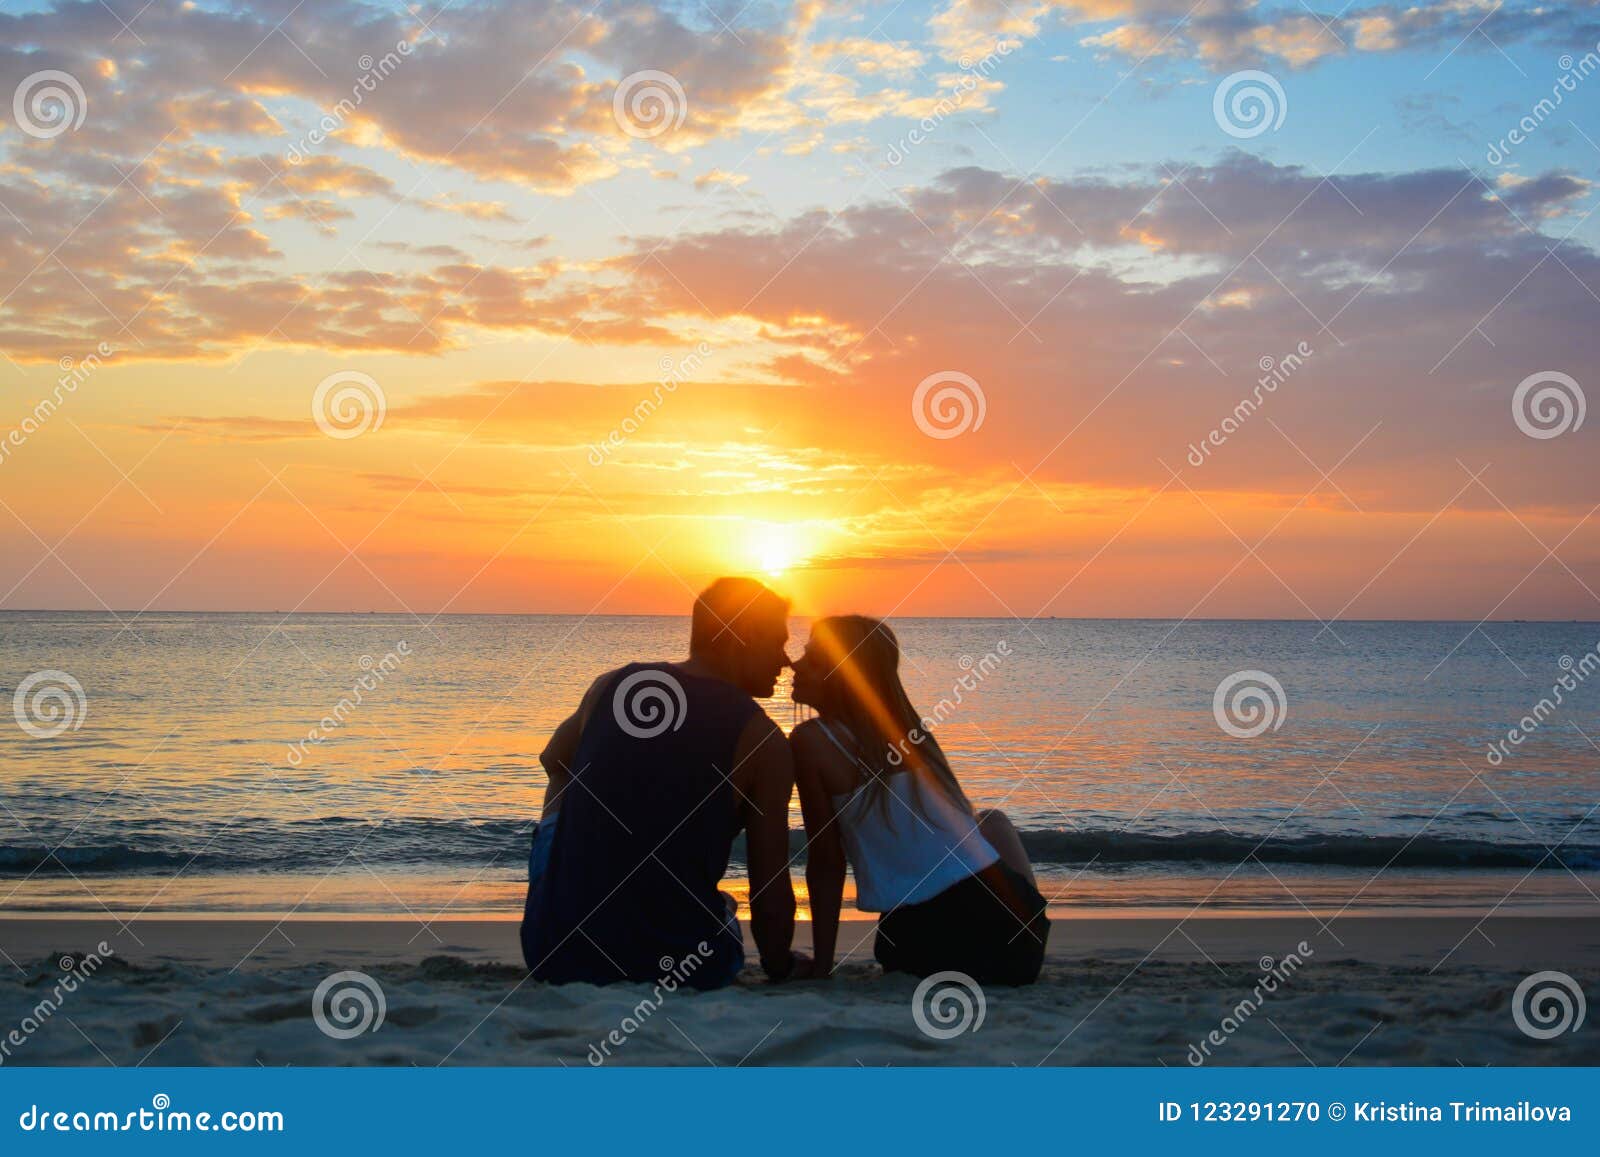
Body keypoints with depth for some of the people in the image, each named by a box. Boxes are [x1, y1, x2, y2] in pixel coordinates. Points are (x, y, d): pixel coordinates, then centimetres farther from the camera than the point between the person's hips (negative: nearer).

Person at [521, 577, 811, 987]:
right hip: (679, 967, -2)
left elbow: (553, 762, 25)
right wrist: (780, 966, 15)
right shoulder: (763, 742, -8)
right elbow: (770, 889, -5)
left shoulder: (611, 685, 3)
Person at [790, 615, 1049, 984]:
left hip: (925, 943, -3)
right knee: (991, 820, 39)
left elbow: (826, 860, -5)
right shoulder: (910, 728, 11)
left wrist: (822, 966, 3)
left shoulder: (810, 741, -6)